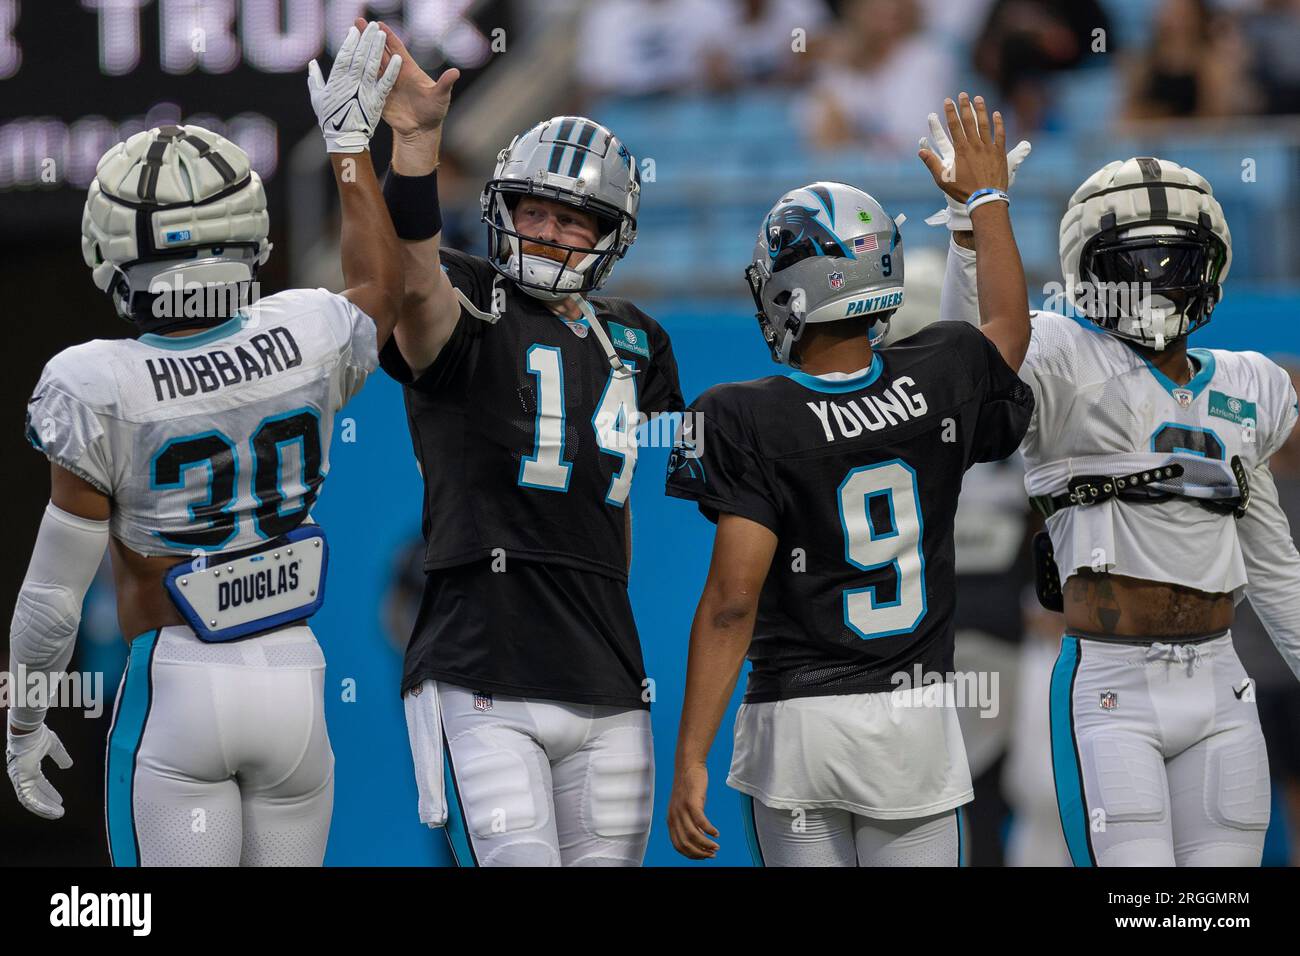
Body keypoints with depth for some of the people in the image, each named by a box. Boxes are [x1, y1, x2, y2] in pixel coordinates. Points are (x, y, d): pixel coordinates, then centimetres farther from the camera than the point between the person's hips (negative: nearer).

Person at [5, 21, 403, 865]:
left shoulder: (102, 392, -16)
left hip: (175, 687, -3)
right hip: (294, 678, 4)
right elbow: (380, 289, 20)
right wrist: (350, 141, 30)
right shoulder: (307, 345, -7)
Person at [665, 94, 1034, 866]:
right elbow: (1010, 331, 24)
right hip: (918, 717, 2)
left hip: (798, 721, -2)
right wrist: (988, 196, 38)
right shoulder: (940, 380, -1)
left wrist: (692, 757, -15)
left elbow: (732, 600, -17)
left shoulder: (752, 423, -12)